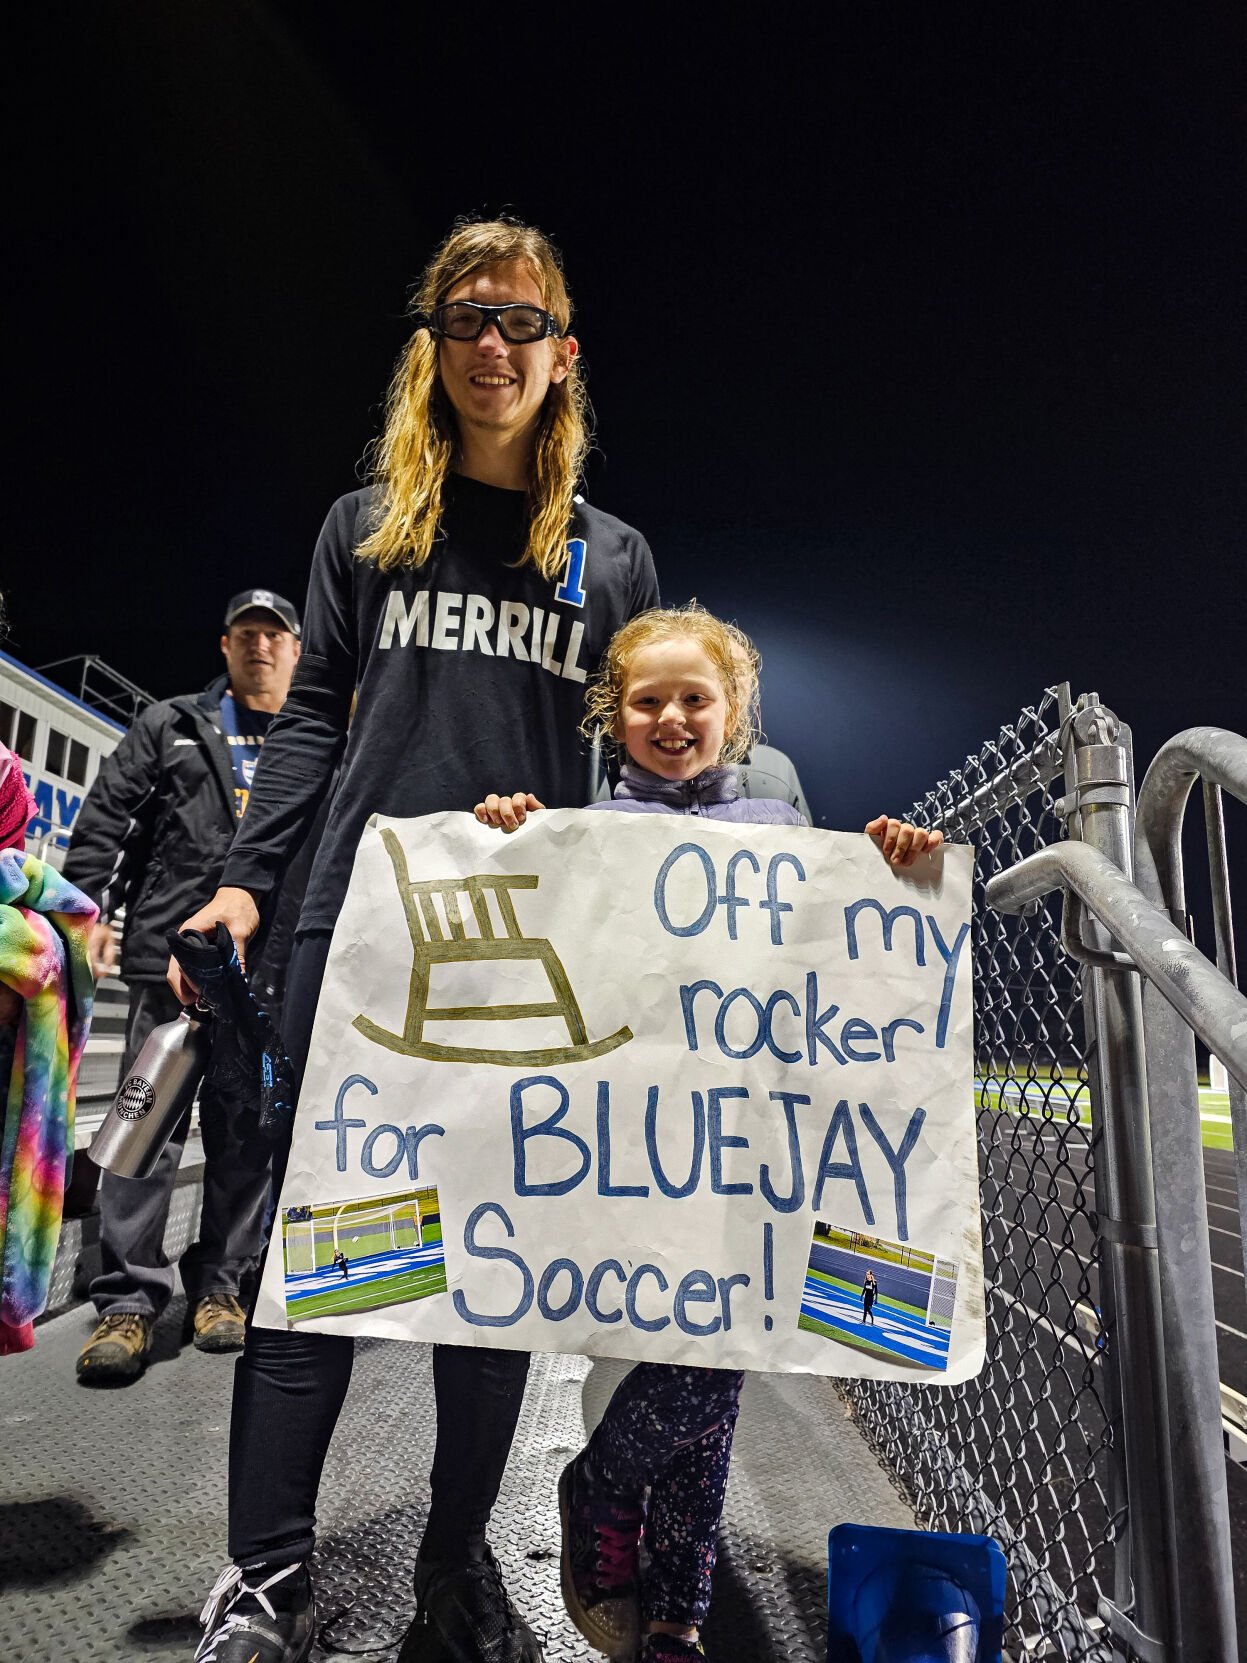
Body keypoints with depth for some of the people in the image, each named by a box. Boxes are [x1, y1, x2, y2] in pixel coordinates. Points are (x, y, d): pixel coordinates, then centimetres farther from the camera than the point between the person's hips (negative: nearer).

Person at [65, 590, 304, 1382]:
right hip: (172, 952, 0)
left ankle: (220, 1284, 20)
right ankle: (129, 1298, 7)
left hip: (275, 968, 1)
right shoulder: (171, 726, 13)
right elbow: (106, 819, 8)